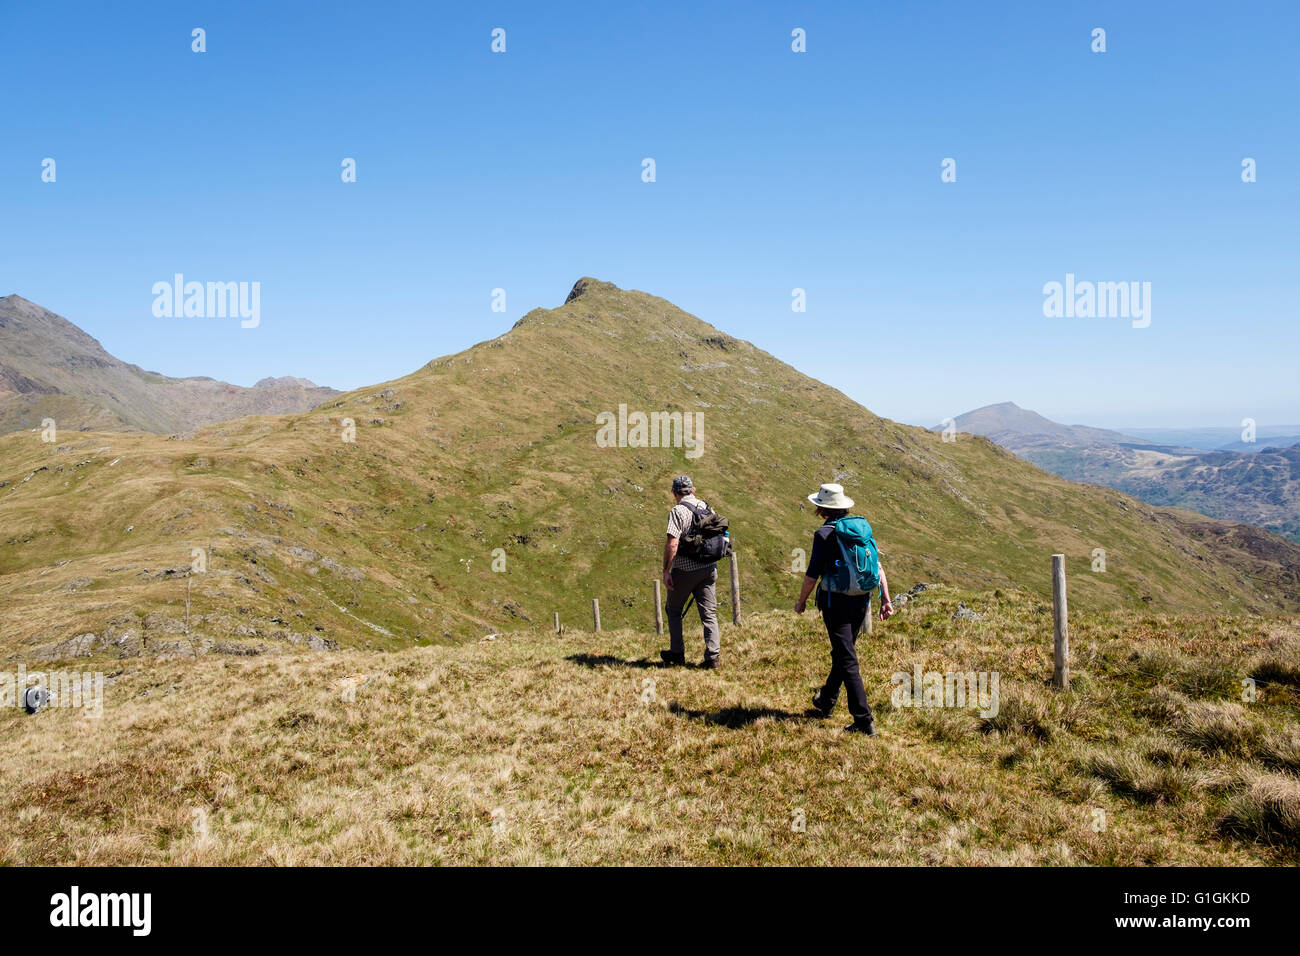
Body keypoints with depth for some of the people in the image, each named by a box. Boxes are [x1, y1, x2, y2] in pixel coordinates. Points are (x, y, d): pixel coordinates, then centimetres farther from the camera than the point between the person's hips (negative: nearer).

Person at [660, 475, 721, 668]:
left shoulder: (678, 511, -13)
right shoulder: (706, 507, 8)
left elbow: (672, 544, -21)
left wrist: (666, 571, -15)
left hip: (684, 570, -5)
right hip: (709, 568, 5)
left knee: (673, 610, 14)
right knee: (709, 613, 7)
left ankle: (677, 653, 18)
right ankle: (712, 656, 0)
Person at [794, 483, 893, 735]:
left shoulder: (824, 534, -13)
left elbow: (812, 575, -12)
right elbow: (878, 567, 4)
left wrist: (801, 601, 2)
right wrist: (886, 600, 6)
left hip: (835, 602, -7)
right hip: (861, 601, 7)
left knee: (847, 660, -4)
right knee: (842, 652, 22)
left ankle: (864, 720, -8)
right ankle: (826, 701, 40)